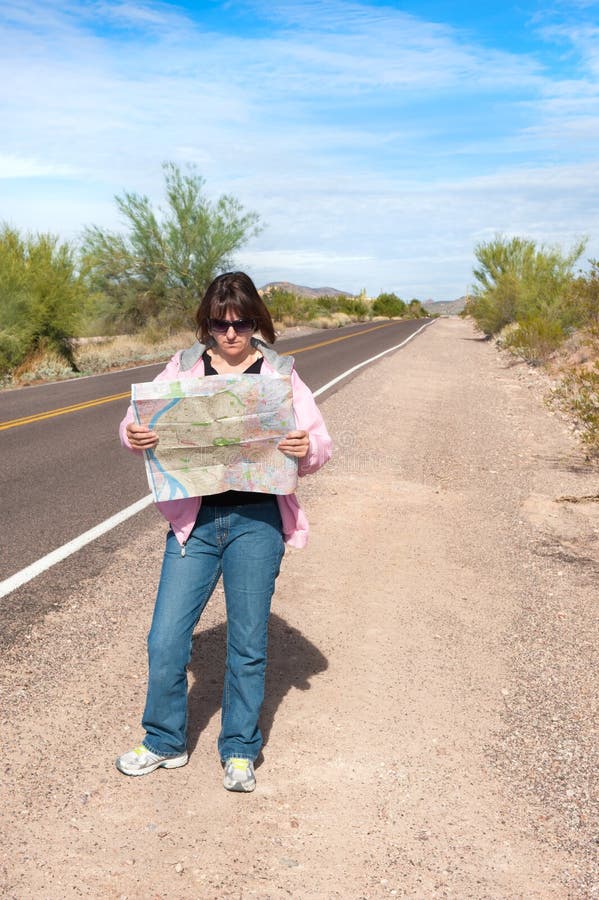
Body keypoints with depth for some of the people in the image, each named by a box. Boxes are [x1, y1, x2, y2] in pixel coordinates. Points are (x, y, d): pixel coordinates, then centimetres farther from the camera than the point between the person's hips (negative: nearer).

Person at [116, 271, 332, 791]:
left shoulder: (280, 374, 1)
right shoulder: (184, 369, 4)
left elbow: (321, 441, -1)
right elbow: (140, 419, 2)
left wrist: (307, 448, -24)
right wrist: (133, 436, -21)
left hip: (256, 521, -1)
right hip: (194, 520, 1)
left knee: (248, 641, 8)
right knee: (166, 639, 3)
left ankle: (240, 751, 28)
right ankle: (165, 743, 26)